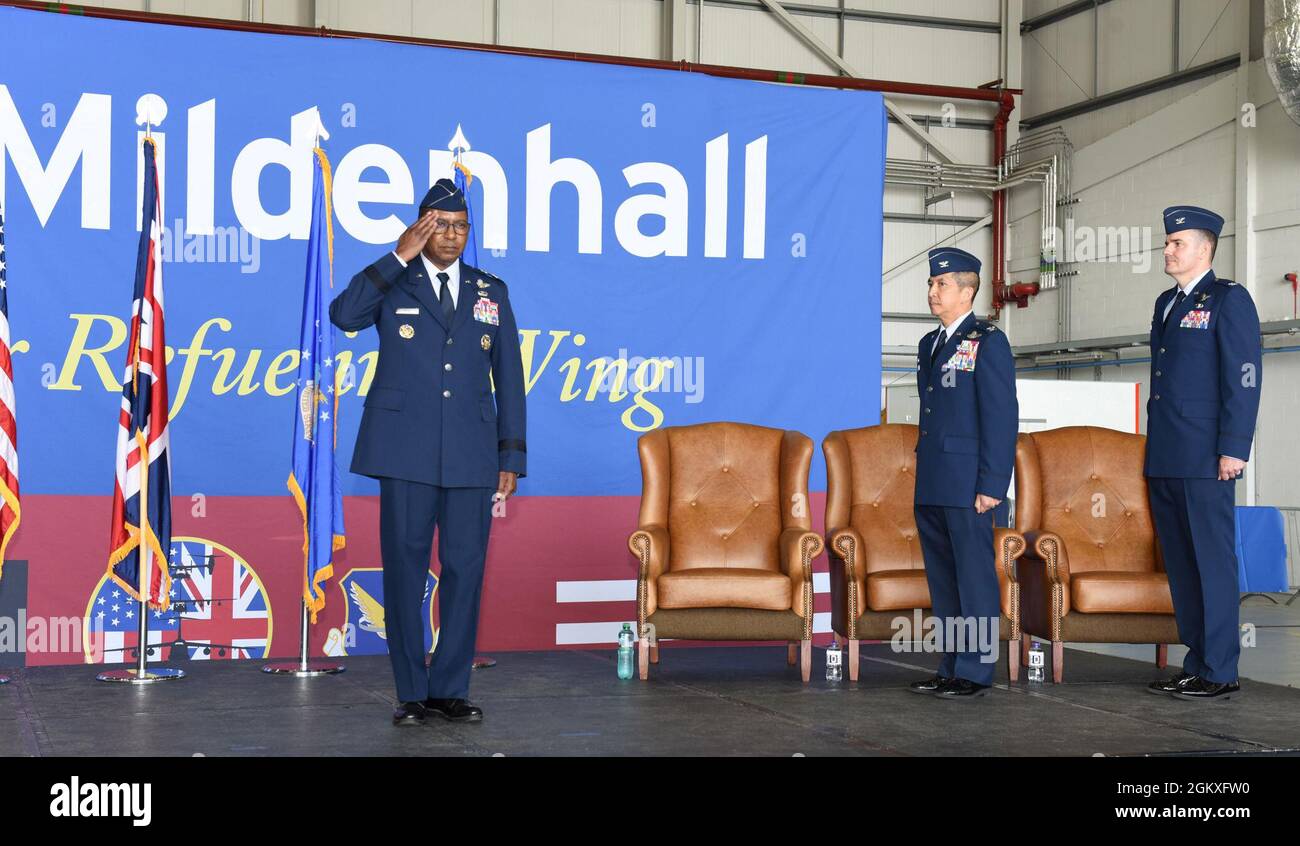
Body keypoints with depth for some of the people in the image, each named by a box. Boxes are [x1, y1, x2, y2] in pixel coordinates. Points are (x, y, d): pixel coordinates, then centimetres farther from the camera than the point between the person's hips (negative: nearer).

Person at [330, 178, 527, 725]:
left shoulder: (491, 293, 14)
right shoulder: (392, 285, 7)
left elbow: (509, 377, 12)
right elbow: (343, 314, -14)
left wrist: (512, 455, 6)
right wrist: (399, 256, -14)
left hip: (471, 454, 2)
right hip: (407, 451, -2)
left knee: (465, 568, 2)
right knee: (404, 568, 1)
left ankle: (450, 689, 12)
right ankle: (411, 693, 9)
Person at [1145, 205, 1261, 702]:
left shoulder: (1229, 299, -4)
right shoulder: (1166, 303, 20)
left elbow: (1245, 377, -11)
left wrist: (1233, 449, -17)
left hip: (1204, 459, -8)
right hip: (1164, 459, 8)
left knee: (1212, 563, -5)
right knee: (1180, 564, 10)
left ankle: (1220, 673, 0)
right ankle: (1196, 666, 17)